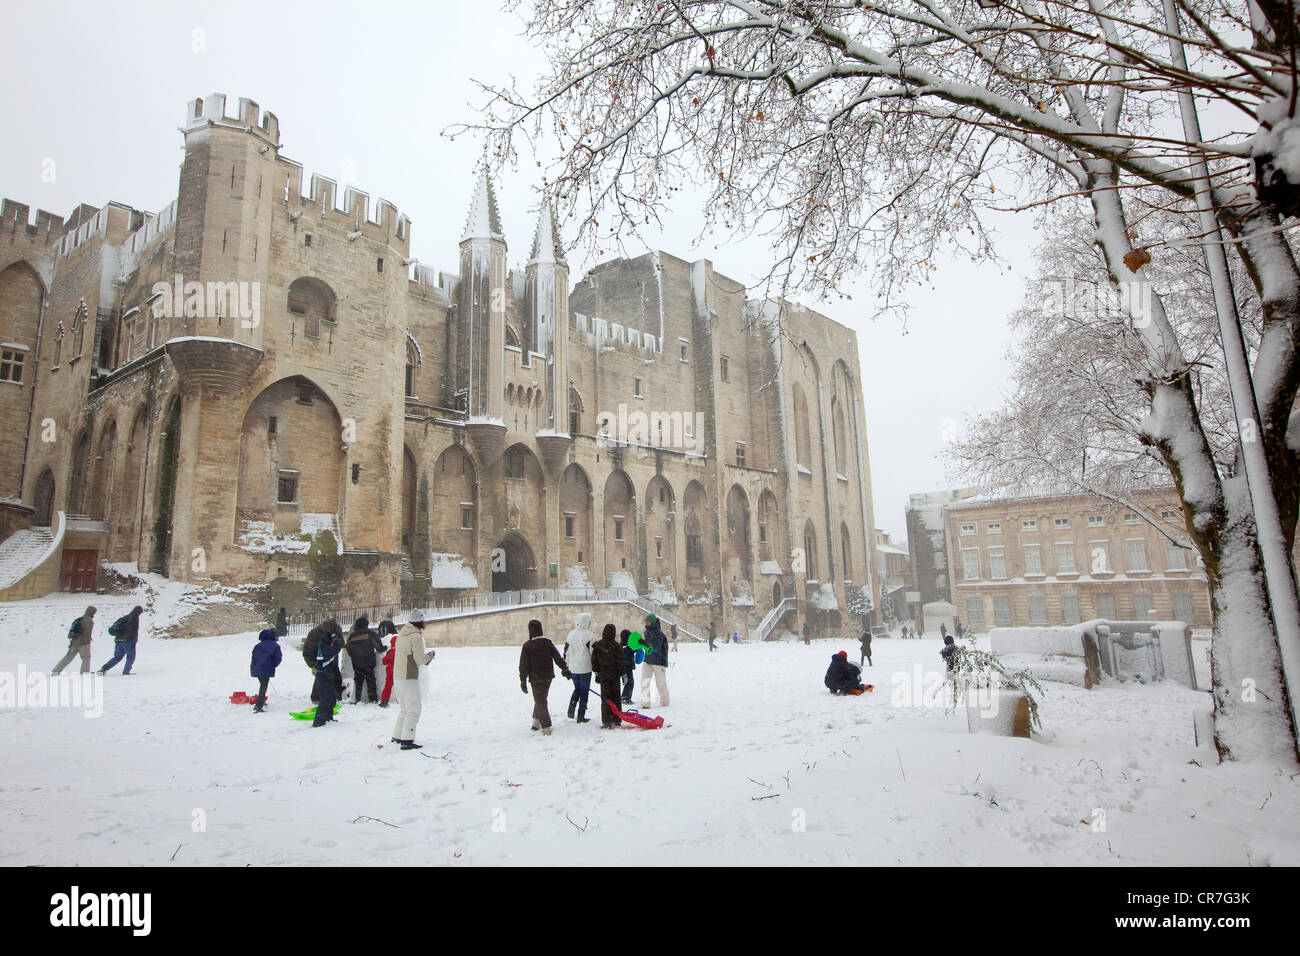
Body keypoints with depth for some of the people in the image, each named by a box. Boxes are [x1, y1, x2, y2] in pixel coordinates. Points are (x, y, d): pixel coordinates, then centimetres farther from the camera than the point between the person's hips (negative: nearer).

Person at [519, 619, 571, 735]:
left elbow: (523, 664, -11)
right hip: (548, 677, 5)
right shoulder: (548, 642, 0)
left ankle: (546, 728, -1)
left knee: (540, 702, 2)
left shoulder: (527, 645, -13)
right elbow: (558, 657, 4)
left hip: (536, 678, -5)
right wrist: (565, 669, 12)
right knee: (541, 699, 21)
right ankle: (536, 722, 28)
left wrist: (523, 680, -6)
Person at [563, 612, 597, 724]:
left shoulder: (571, 634, 5)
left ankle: (571, 709, 7)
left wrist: (566, 666, 20)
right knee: (584, 691, 6)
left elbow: (566, 651, 11)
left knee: (577, 688, 23)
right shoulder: (589, 635, -12)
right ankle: (581, 716, 10)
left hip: (573, 668, 5)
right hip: (585, 668, -5)